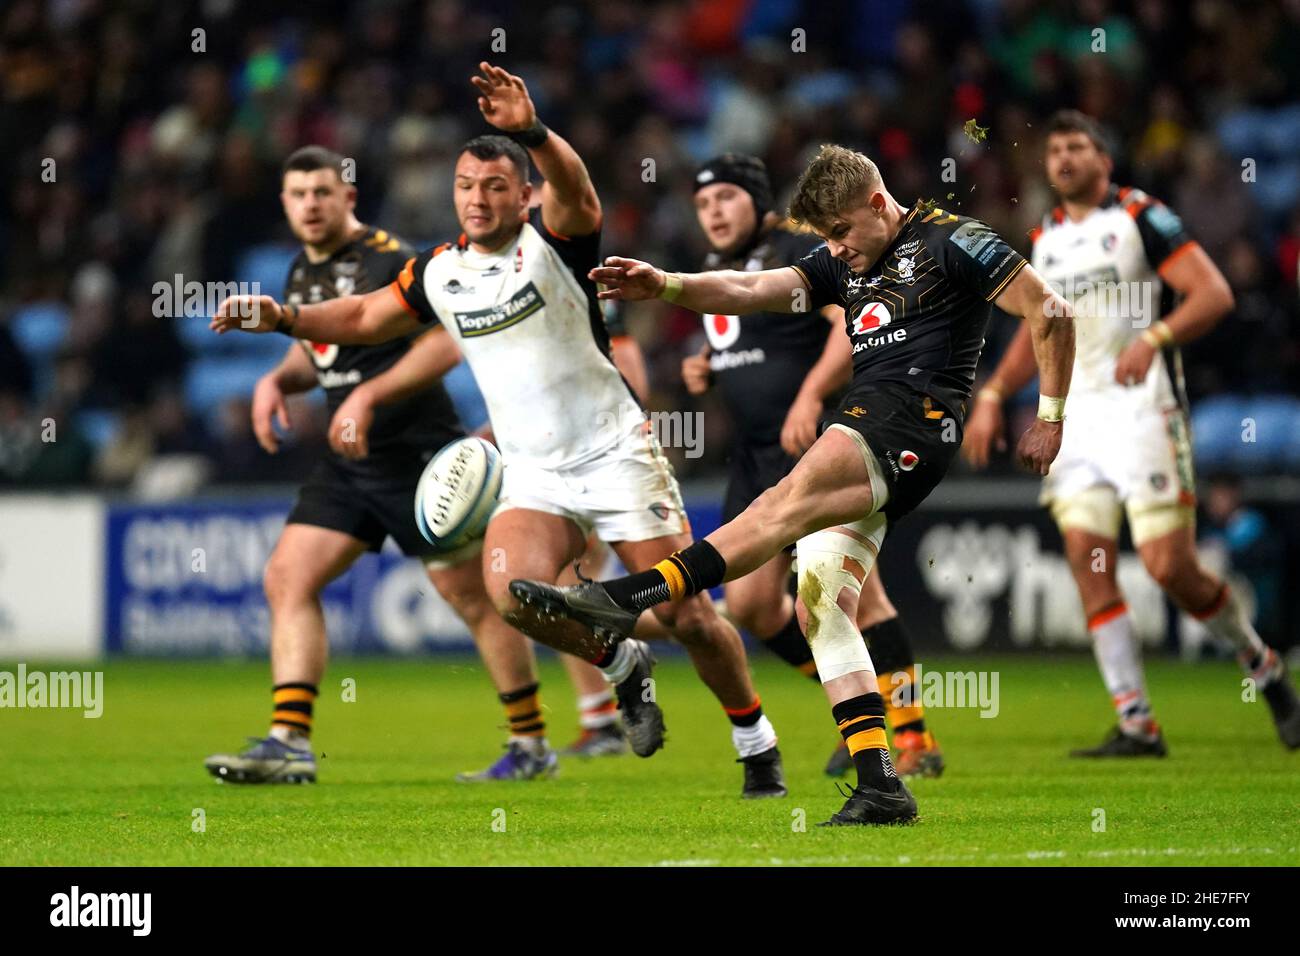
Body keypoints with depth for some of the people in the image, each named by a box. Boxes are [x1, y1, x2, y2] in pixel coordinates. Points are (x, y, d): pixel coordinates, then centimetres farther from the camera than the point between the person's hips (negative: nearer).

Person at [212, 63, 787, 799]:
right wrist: (284, 317, 6)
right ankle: (621, 665, 2)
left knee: (686, 615, -6)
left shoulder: (553, 241, -10)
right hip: (536, 475, 4)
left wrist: (532, 131, -54)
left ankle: (757, 740, 18)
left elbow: (574, 190, -33)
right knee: (511, 589, -26)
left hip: (617, 455, -4)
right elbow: (367, 317, 22)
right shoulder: (438, 273, 7)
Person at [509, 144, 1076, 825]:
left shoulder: (950, 242, 4)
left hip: (917, 415, -9)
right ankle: (881, 788, -7)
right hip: (858, 435, 9)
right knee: (819, 602, -4)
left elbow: (1049, 312, 4)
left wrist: (1050, 416, 2)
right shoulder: (841, 265, 25)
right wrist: (665, 286, -4)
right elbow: (753, 290, 12)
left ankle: (626, 597, -47)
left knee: (789, 502, -29)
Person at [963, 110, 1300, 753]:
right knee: (1087, 559, -8)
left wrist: (1153, 338, -27)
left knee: (1171, 568, -11)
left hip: (1143, 408, -6)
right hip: (1075, 414, 6)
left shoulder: (1140, 217, -4)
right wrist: (991, 397, 16)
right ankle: (1136, 725, -5)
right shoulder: (1046, 239, 16)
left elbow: (1214, 294, -12)